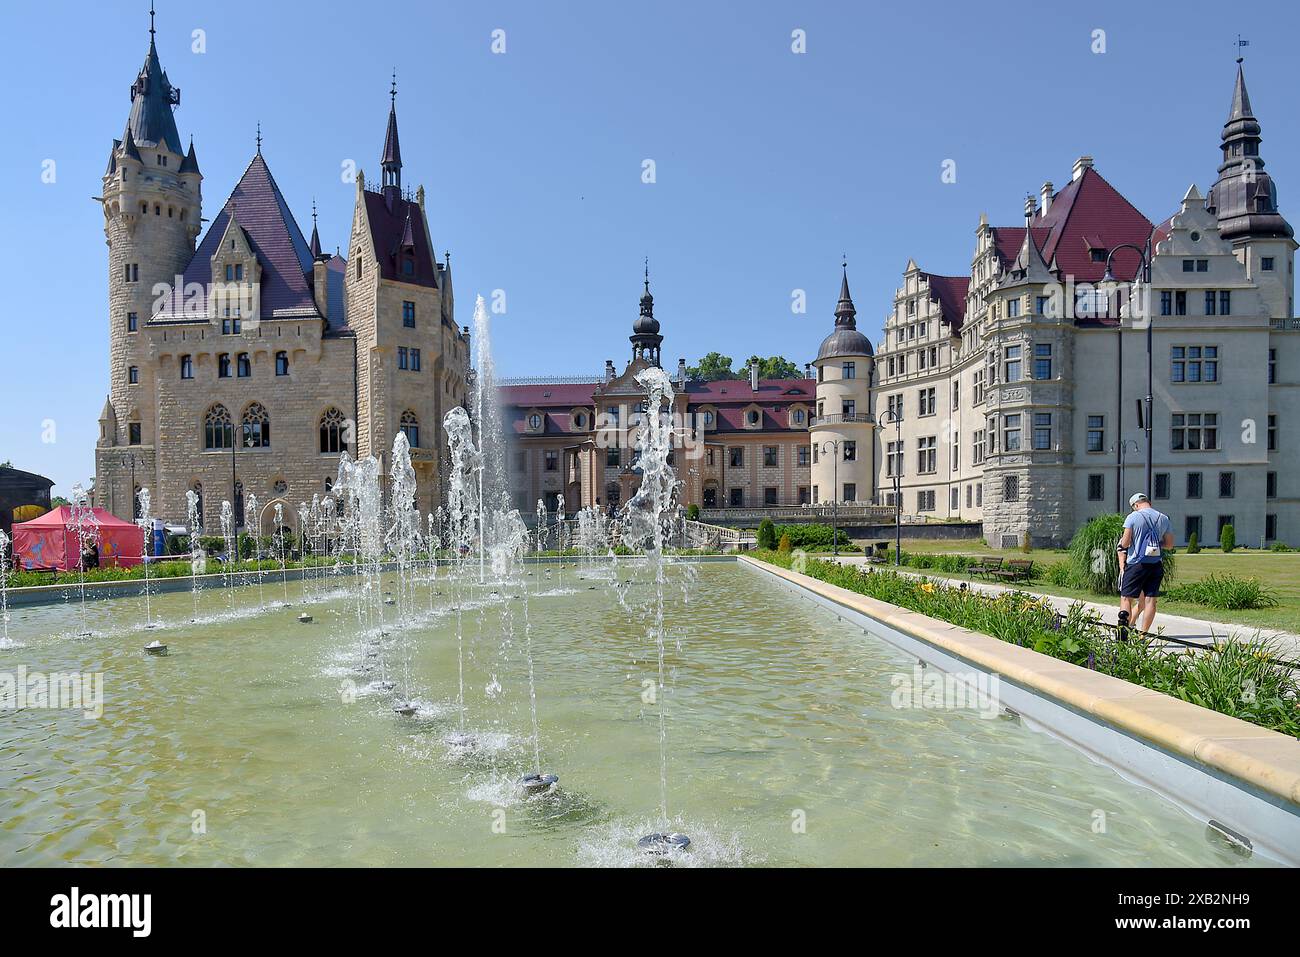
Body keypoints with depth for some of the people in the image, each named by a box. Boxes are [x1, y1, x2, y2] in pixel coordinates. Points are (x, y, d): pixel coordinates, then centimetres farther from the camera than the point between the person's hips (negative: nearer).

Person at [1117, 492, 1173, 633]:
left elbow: (1125, 543, -8)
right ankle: (1143, 634, 6)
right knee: (1151, 599, 5)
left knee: (1126, 598, 2)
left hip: (1136, 563, -4)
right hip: (1157, 564, 4)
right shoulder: (1164, 518, 10)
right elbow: (1170, 544, 11)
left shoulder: (1132, 517, -4)